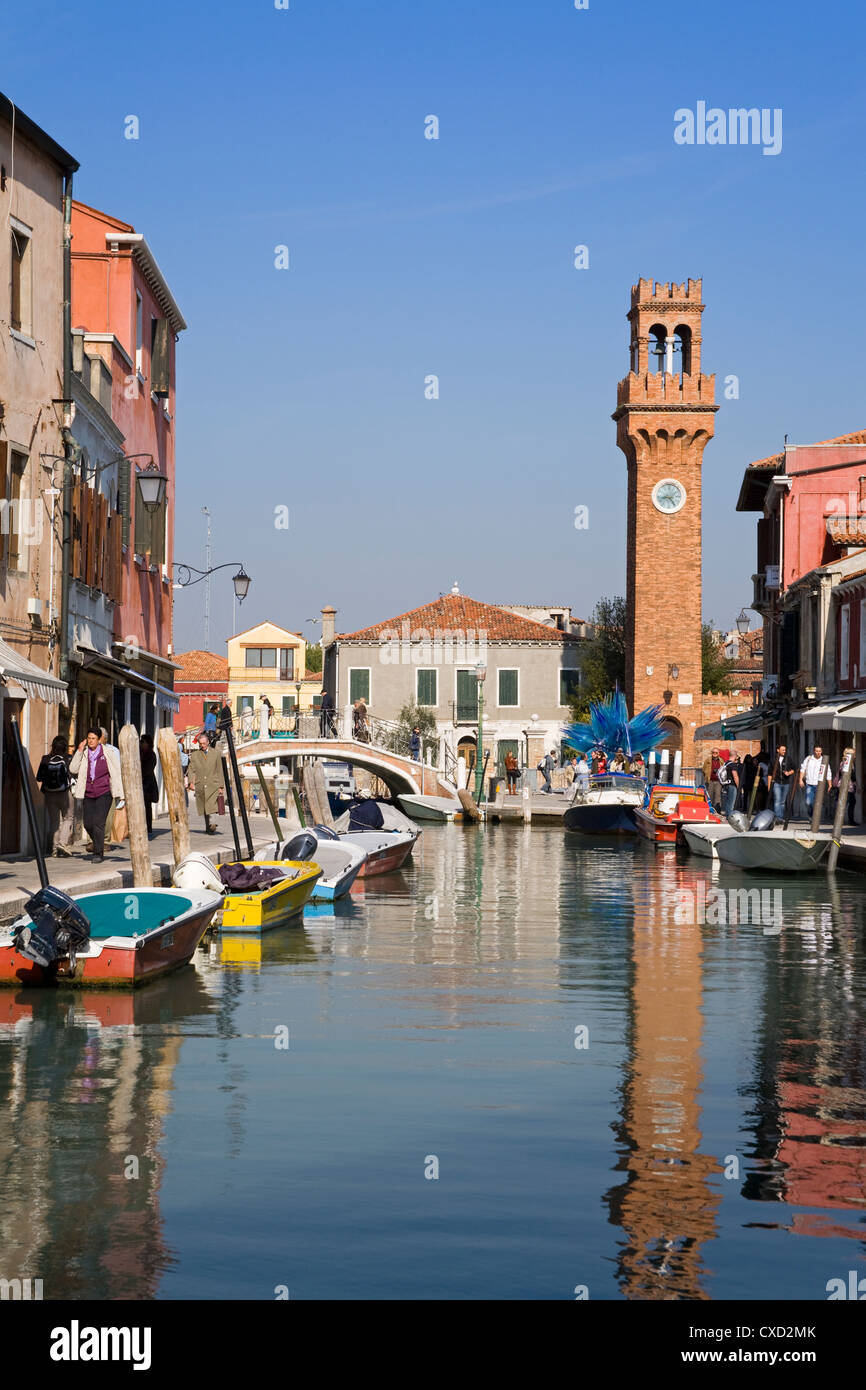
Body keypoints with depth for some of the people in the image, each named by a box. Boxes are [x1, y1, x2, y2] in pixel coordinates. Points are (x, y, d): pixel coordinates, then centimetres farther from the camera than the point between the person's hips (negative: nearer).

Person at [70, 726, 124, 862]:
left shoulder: (108, 752, -1)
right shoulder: (83, 753, 7)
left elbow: (116, 773, 1)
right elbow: (73, 769, -2)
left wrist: (120, 794, -1)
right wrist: (79, 751, -7)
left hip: (104, 793, -4)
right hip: (88, 794, 4)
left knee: (98, 822, -15)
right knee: (88, 823, 0)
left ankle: (98, 853, -8)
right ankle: (99, 845, 26)